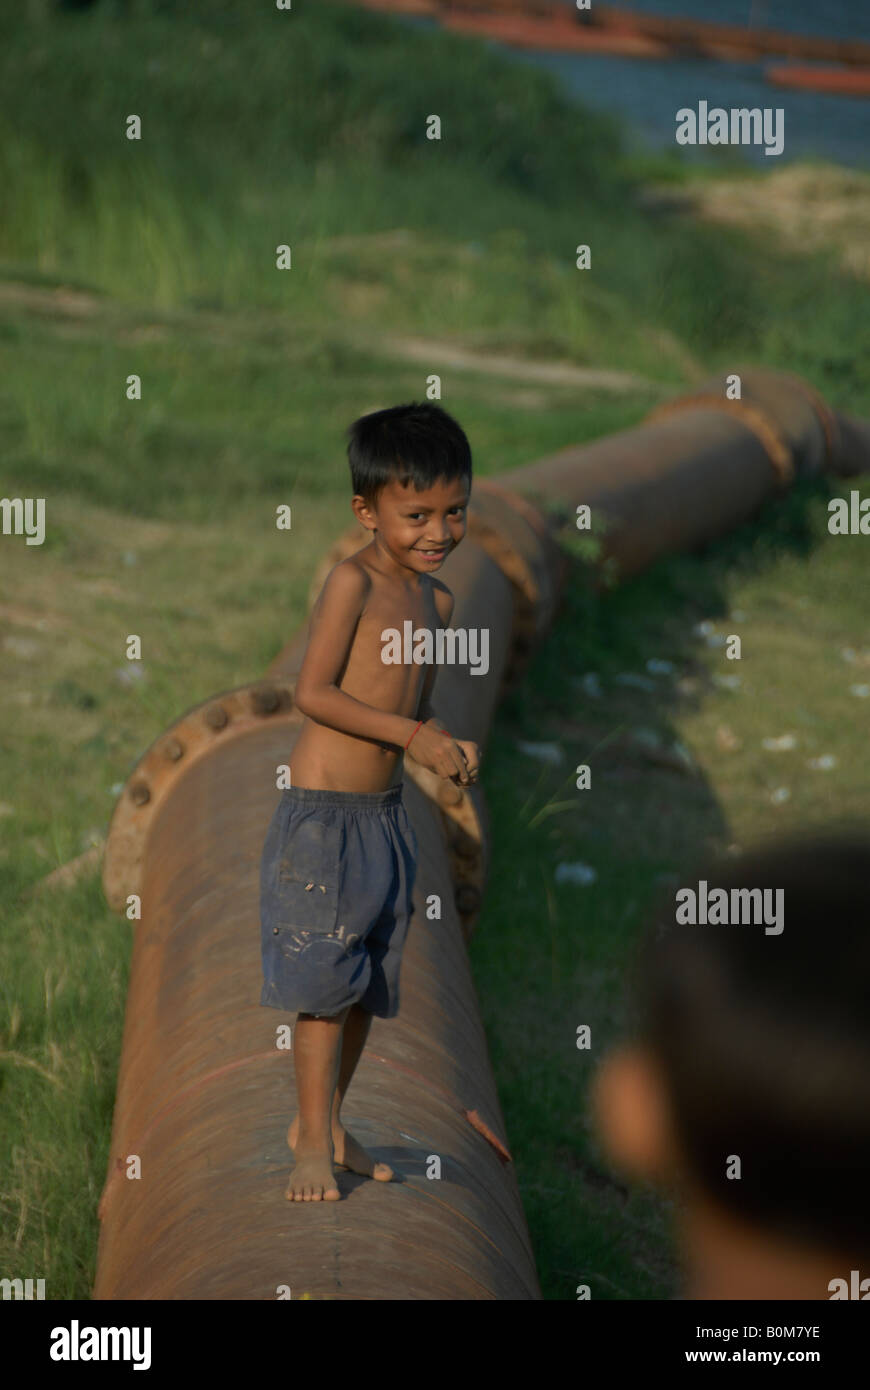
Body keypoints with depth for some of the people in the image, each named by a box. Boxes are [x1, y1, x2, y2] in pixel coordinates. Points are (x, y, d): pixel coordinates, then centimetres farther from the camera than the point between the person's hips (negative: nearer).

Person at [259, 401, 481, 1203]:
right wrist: (413, 736, -21)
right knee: (324, 976, -4)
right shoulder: (353, 581, -14)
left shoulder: (437, 599, 10)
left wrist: (451, 748, -2)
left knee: (369, 979, 14)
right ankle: (313, 1142, 6)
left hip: (387, 813, 8)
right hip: (323, 811, -8)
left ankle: (326, 1123, 29)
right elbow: (315, 693, -18)